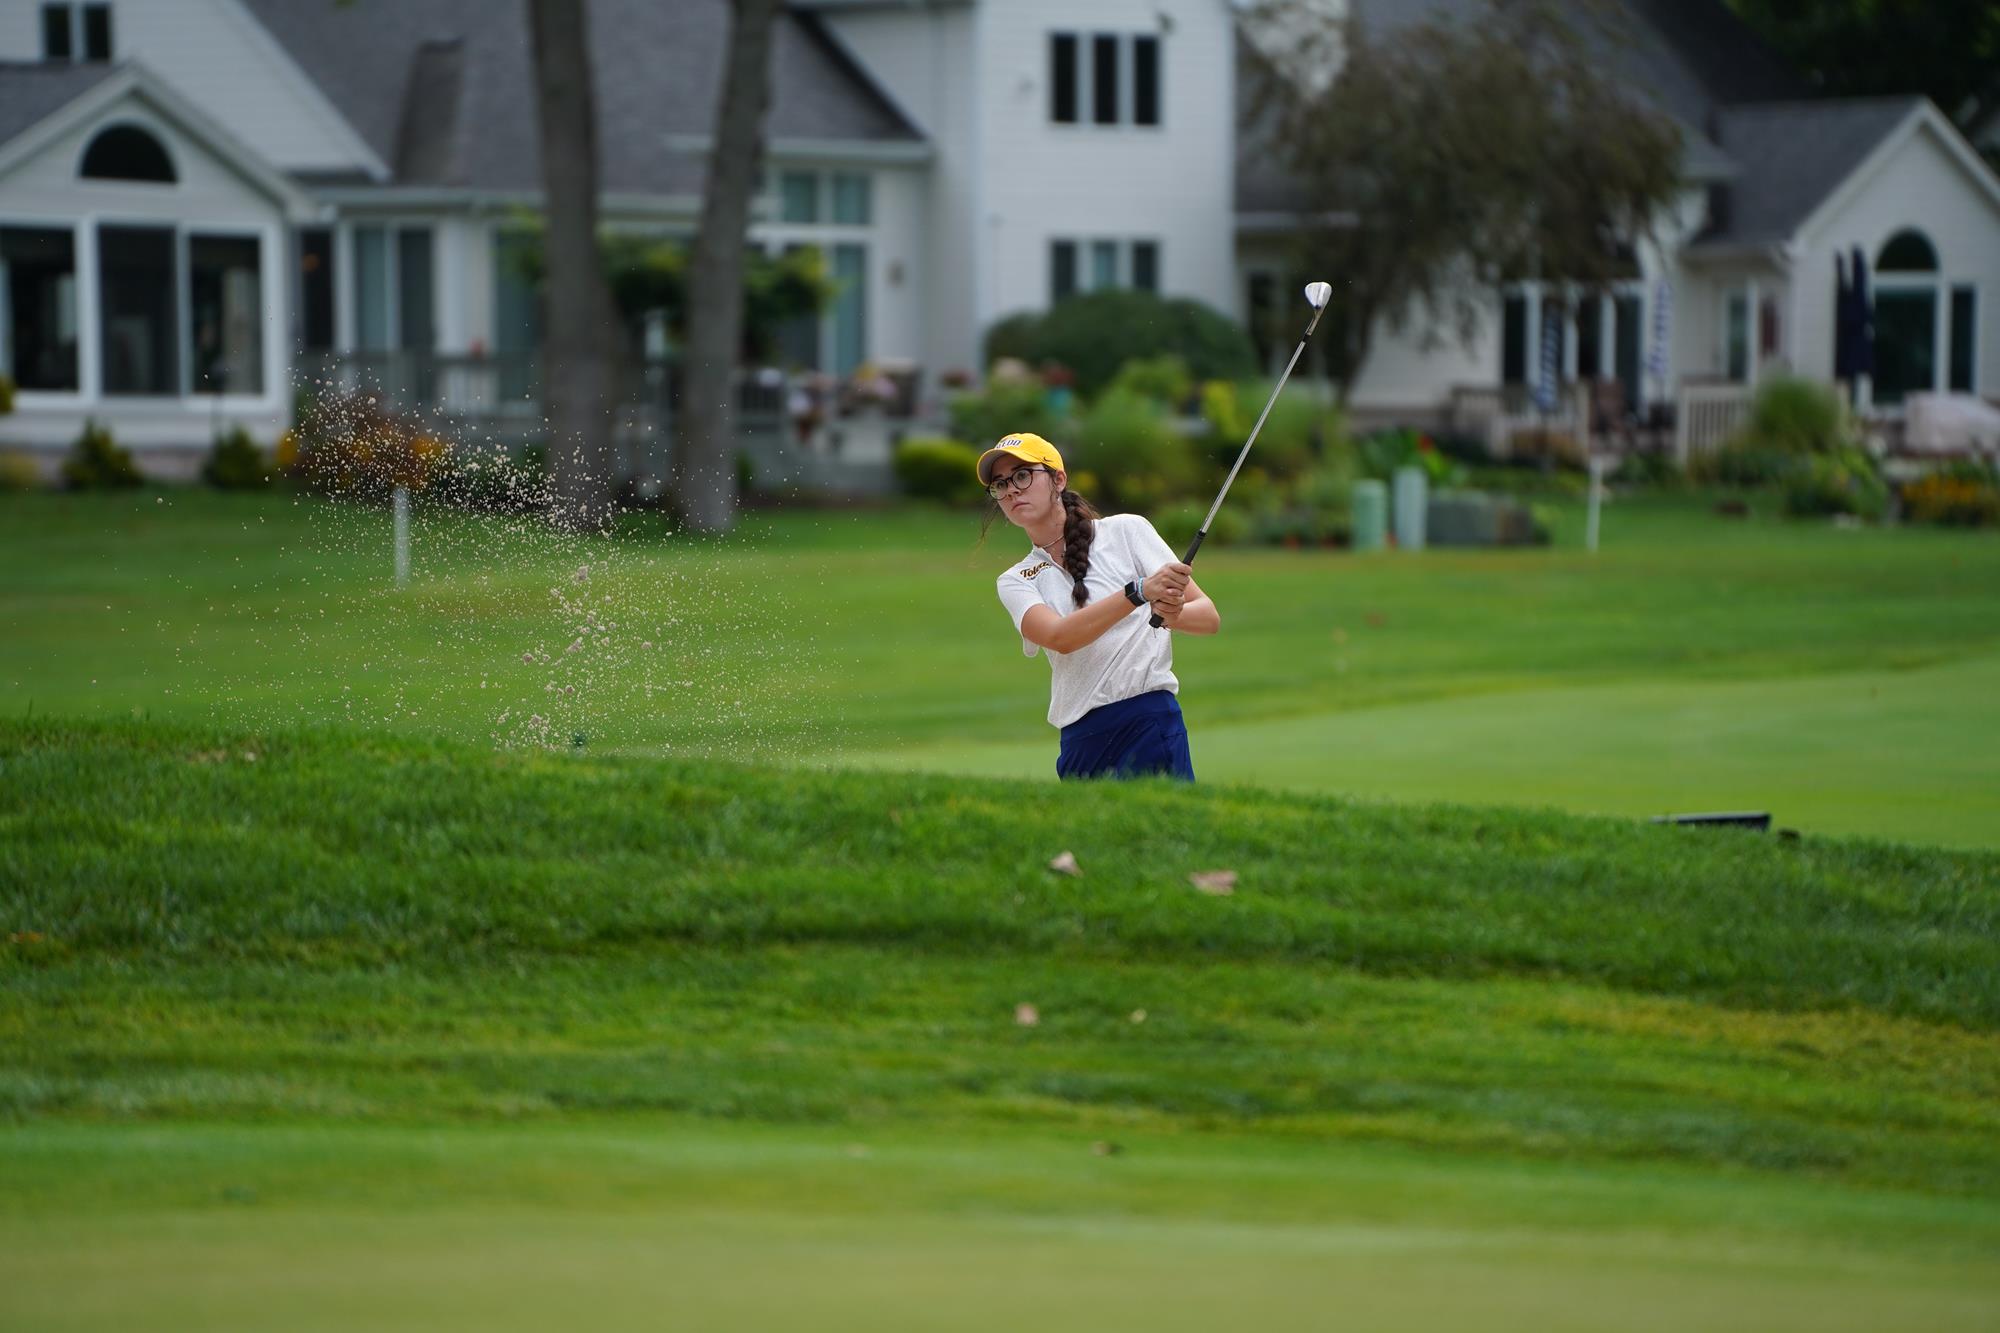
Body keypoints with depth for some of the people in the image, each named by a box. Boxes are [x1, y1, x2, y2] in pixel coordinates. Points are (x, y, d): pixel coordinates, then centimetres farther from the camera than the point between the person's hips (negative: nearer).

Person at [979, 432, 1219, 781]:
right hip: (1079, 744, 4)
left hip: (1148, 722, -4)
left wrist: (1172, 613, -24)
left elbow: (1209, 617, 1)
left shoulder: (1125, 531, 5)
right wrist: (1139, 592, -24)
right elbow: (1059, 637, -9)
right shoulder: (1015, 581, 12)